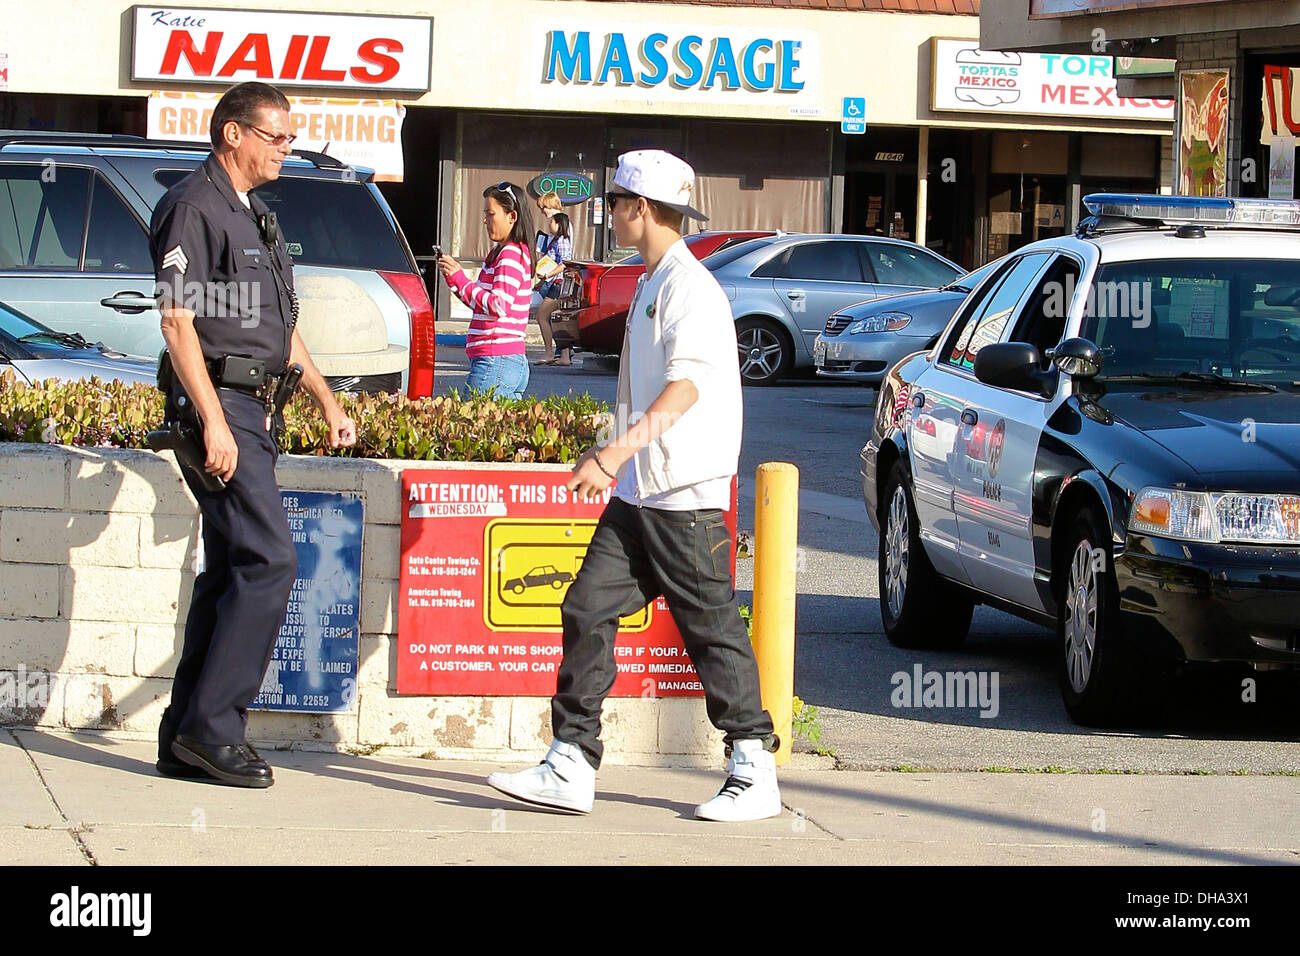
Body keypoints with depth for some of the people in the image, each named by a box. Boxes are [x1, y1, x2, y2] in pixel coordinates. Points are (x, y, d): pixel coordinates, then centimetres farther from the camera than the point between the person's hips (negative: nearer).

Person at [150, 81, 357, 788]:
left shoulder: (255, 218, 21)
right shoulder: (194, 208, -9)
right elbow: (177, 321, -16)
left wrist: (328, 403, 24)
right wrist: (213, 422, -22)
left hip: (254, 410, 10)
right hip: (220, 405, -10)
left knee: (230, 571, 8)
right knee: (268, 561, -15)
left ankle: (186, 740, 11)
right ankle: (211, 728, -13)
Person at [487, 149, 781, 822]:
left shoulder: (690, 286, -13)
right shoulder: (652, 284, 18)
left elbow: (686, 385, -26)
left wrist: (618, 451, -35)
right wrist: (613, 453, 34)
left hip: (686, 491, -9)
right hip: (638, 490, 9)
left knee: (710, 627, -3)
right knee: (587, 610, 2)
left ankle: (755, 774, 6)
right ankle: (571, 768, 3)